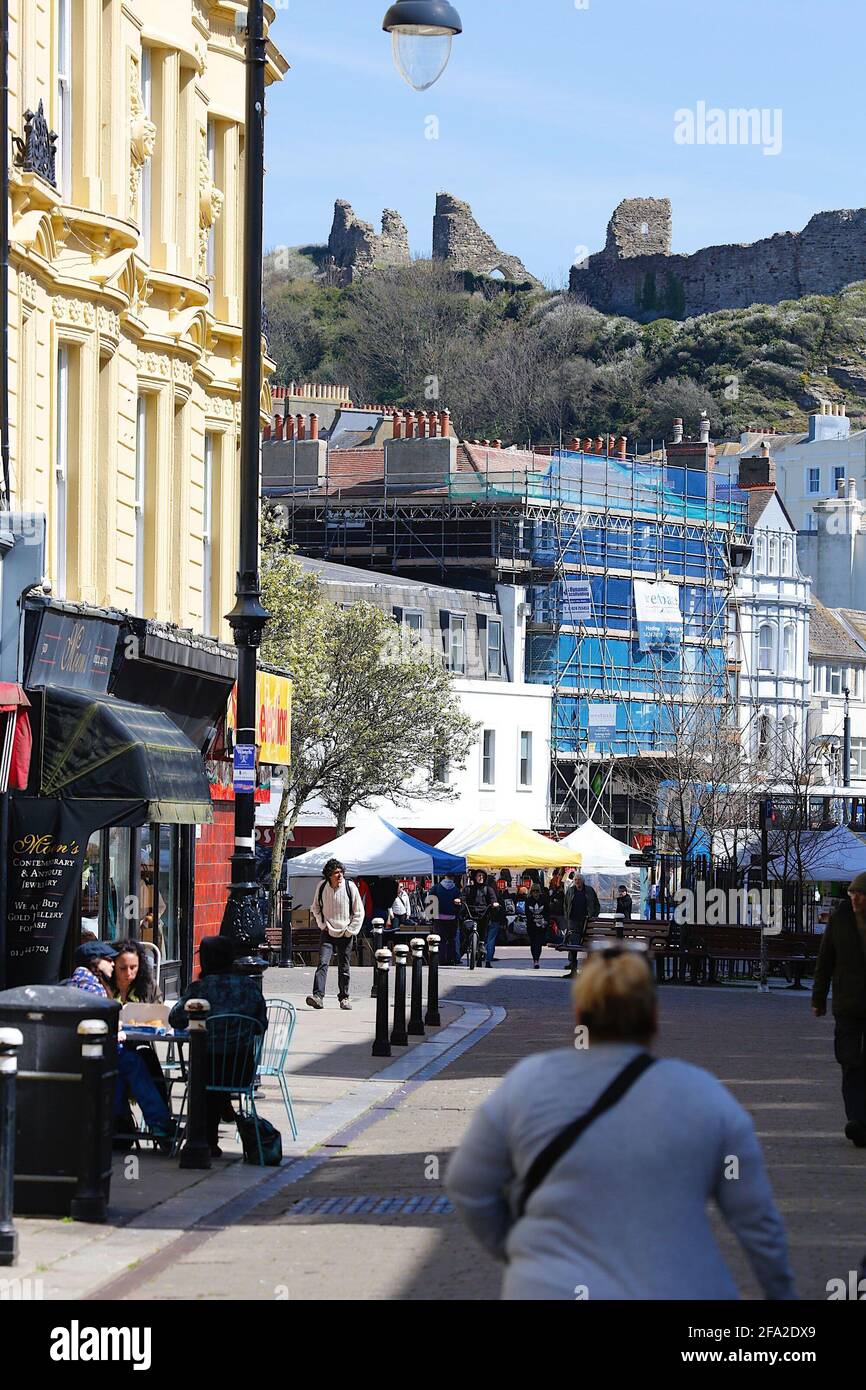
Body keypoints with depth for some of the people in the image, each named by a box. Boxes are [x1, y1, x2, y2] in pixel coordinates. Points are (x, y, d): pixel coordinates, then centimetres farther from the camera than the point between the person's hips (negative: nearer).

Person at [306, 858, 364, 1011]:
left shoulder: (350, 887, -8)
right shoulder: (322, 887, -3)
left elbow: (359, 912, 0)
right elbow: (315, 908, 14)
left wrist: (350, 931, -4)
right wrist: (322, 925, 4)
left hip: (345, 934, 0)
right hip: (328, 933, 0)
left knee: (344, 968, 7)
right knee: (323, 963, -15)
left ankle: (344, 998, 21)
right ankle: (318, 996, -23)